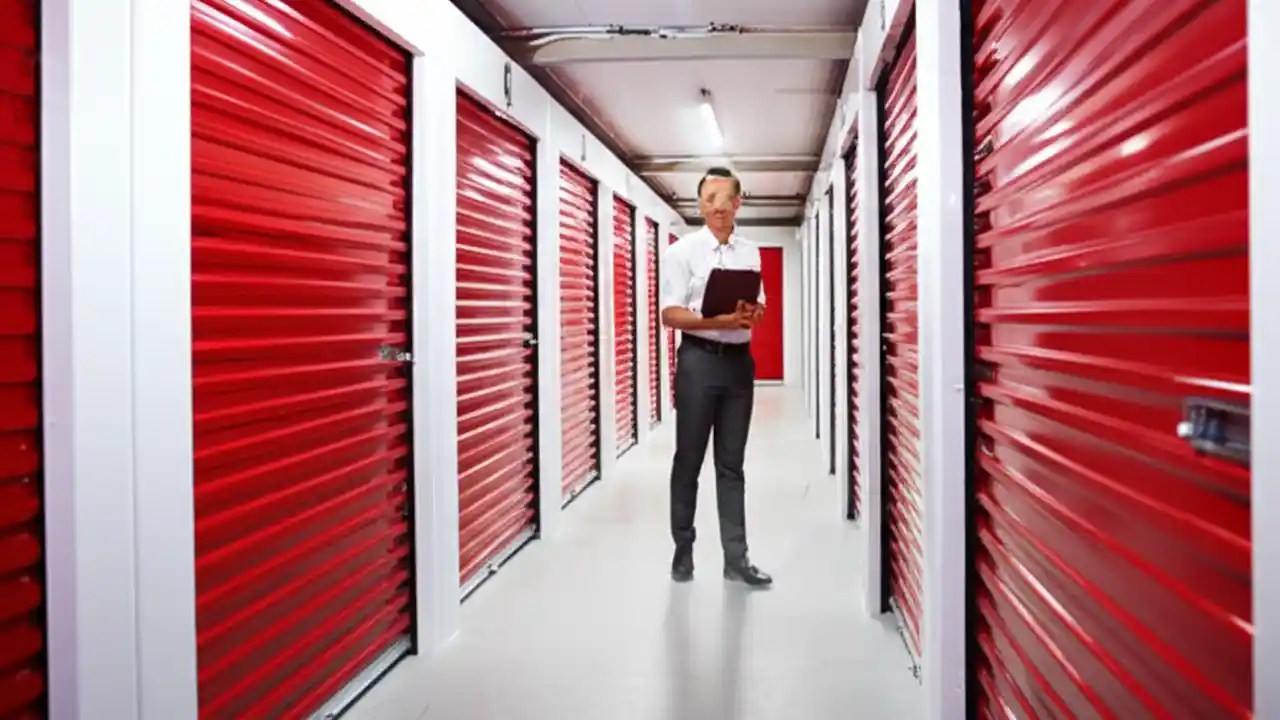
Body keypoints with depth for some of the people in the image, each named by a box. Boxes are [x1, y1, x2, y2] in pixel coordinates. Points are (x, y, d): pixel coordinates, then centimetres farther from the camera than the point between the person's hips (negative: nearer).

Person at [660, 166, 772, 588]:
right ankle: (683, 551, 17)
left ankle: (736, 558, 12)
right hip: (699, 359, -4)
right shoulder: (682, 250, -3)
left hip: (739, 360, 4)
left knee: (732, 463, 8)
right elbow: (671, 314, -8)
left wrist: (753, 314, -10)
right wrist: (719, 320, -22)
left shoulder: (751, 253, 10)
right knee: (689, 460, 4)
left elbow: (760, 307, 14)